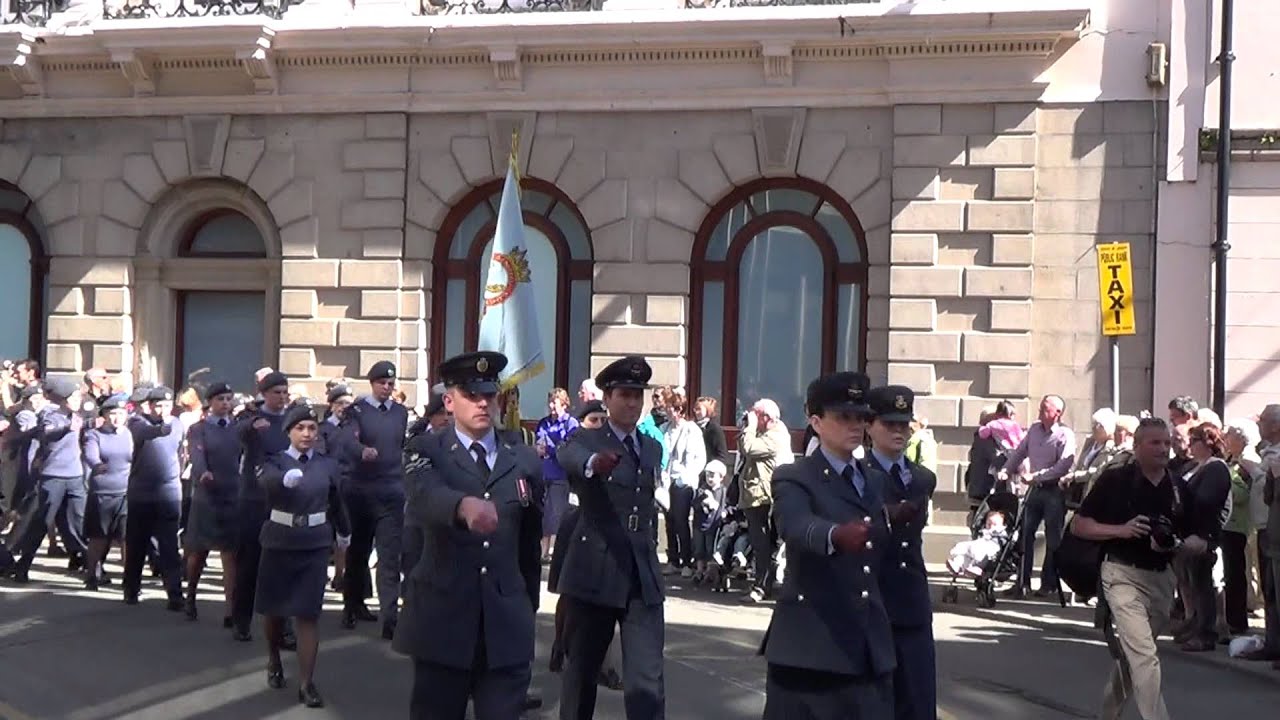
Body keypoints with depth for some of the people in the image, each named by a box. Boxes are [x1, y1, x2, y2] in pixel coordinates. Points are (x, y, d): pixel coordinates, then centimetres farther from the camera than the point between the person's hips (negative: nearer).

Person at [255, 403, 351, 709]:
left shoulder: (328, 466, 2)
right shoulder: (275, 461, -5)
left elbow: (336, 503, 18)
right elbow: (266, 481, -29)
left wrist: (344, 532, 32)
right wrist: (286, 478, -51)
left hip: (315, 547, 0)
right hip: (278, 543, 0)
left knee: (308, 614, -5)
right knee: (274, 609, 13)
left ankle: (306, 683, -3)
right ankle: (274, 660, 40)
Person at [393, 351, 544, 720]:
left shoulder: (525, 460, 8)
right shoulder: (426, 451, -1)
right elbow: (425, 497, -24)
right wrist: (465, 505, -45)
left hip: (506, 621, 2)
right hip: (443, 617, -2)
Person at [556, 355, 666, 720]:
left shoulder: (653, 448, 13)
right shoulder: (585, 440, -5)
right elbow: (567, 456, -30)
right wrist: (594, 463, -53)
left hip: (643, 577, 3)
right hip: (594, 574, -3)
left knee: (647, 681, -6)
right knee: (581, 671, 10)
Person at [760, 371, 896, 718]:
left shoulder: (876, 480, 16)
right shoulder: (793, 479, -5)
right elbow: (796, 526, -29)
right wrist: (836, 535, -46)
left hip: (870, 643, 6)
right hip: (811, 642, -6)